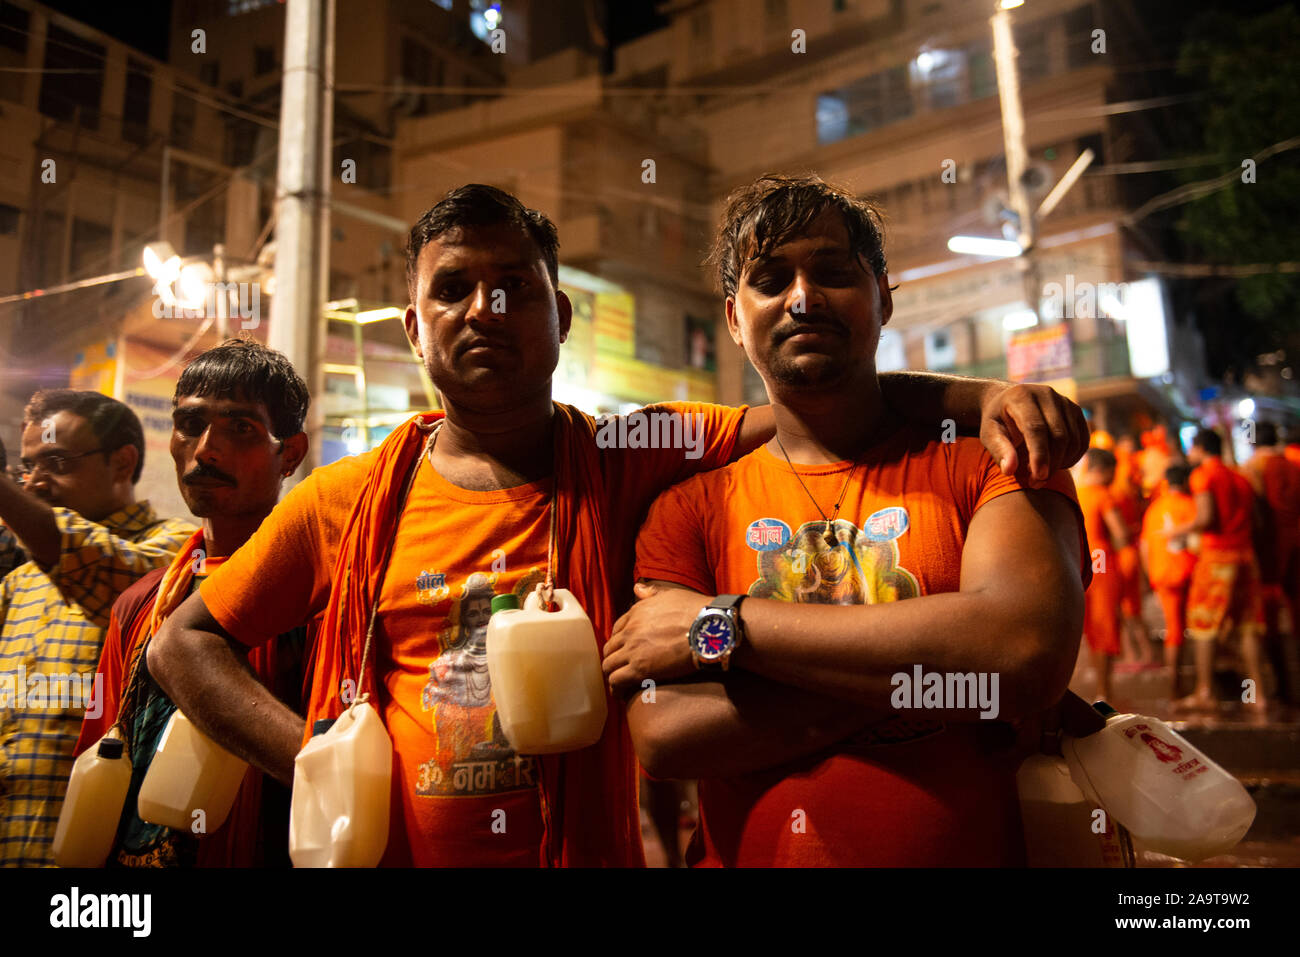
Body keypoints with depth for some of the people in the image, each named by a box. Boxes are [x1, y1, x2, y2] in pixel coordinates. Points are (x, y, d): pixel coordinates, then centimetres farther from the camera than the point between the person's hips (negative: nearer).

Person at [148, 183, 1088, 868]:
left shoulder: (628, 463, -4)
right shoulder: (344, 503, -1)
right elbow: (184, 643, 6)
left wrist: (983, 396, -25)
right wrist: (312, 758, -6)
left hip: (589, 847, 0)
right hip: (390, 848, 1)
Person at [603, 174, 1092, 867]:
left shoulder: (989, 463, 2)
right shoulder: (688, 509, 3)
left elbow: (1029, 653, -16)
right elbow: (662, 734, -10)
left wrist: (722, 626, -13)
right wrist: (949, 665, -14)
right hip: (749, 856, 1)